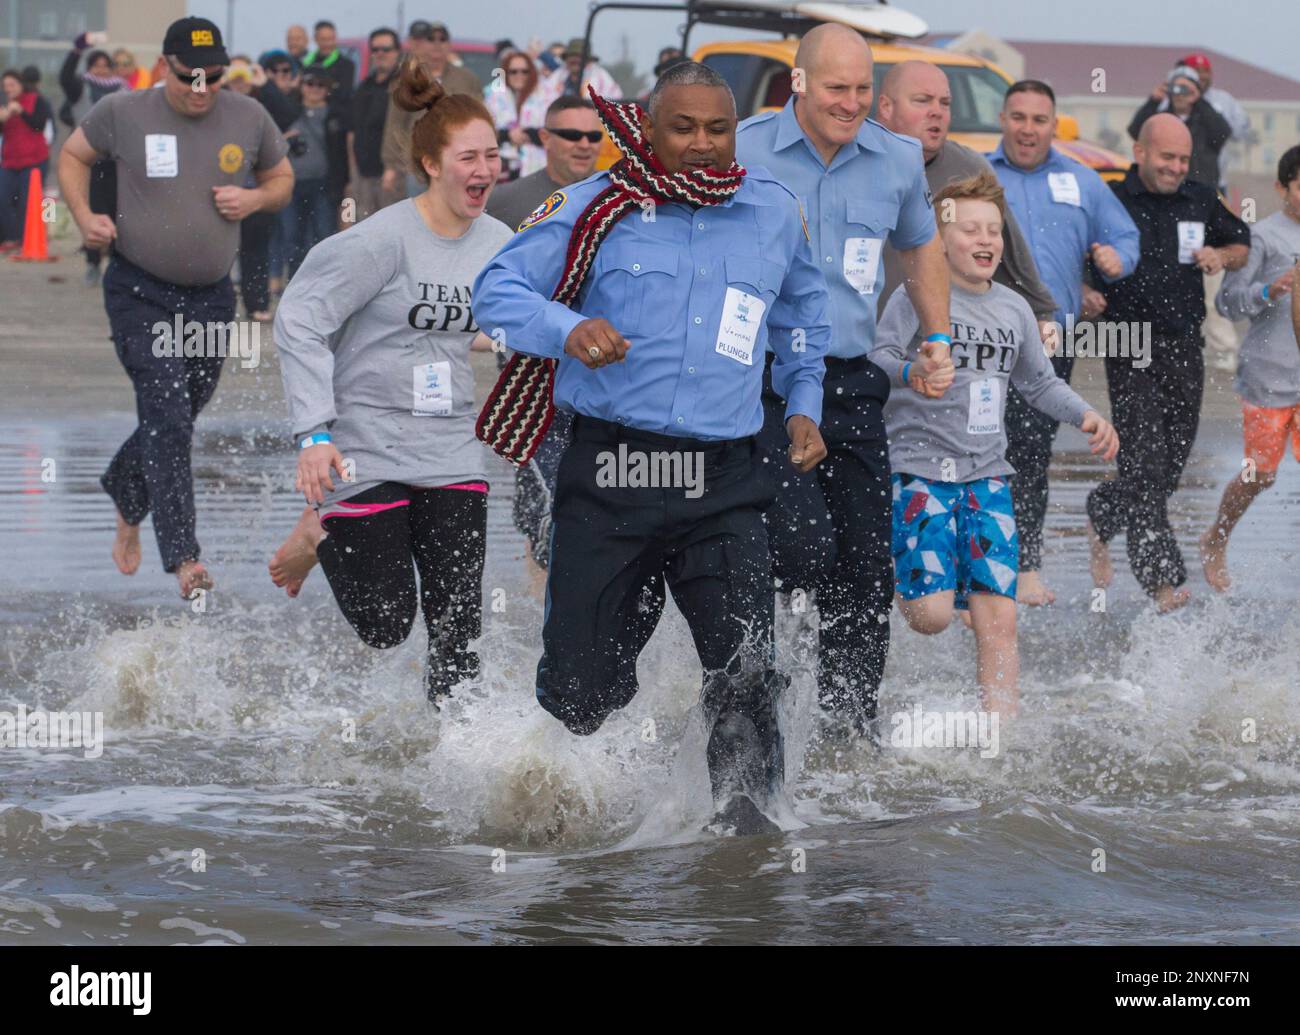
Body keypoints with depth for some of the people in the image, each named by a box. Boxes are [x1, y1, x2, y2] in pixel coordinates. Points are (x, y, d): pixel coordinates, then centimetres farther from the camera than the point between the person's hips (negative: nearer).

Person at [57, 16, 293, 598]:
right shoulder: (122, 114, -7)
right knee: (167, 417, -15)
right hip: (140, 293, -4)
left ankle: (127, 504, 44)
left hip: (211, 297, 4)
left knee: (179, 418, 14)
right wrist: (84, 217, -7)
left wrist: (254, 200, -8)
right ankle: (183, 557, -17)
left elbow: (282, 179, 14)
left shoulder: (248, 119, 0)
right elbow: (73, 155, 9)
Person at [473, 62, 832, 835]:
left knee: (747, 674, -13)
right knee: (581, 688, 2)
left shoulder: (775, 214, 13)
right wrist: (568, 329, -17)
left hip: (726, 487, 2)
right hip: (610, 477, -2)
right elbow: (498, 290, 2)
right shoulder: (596, 209, 2)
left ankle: (747, 813, 3)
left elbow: (803, 314, 32)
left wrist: (802, 406, 23)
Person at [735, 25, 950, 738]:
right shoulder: (740, 156, -5)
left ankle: (853, 726, 14)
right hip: (763, 383, -5)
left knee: (867, 566, 4)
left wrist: (938, 339, 20)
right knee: (805, 548, -19)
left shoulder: (898, 162, 8)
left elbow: (920, 245, 27)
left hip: (852, 385, 5)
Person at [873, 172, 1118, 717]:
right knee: (932, 614, -13)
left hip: (988, 476, 5)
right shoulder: (916, 299, -5)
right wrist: (912, 374, -34)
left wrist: (1085, 416, 8)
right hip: (921, 471, -5)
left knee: (998, 619, -4)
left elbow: (1040, 383, 24)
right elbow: (876, 359, -14)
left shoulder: (1014, 309, 13)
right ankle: (894, 577, 21)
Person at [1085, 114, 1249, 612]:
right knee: (1145, 463, -12)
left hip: (1185, 348, 5)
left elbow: (1242, 245, 22)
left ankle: (1102, 517, 35)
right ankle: (1162, 581, -6)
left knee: (1172, 464, 10)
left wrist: (1221, 257, 1)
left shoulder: (1201, 201, 9)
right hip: (1131, 351, -5)